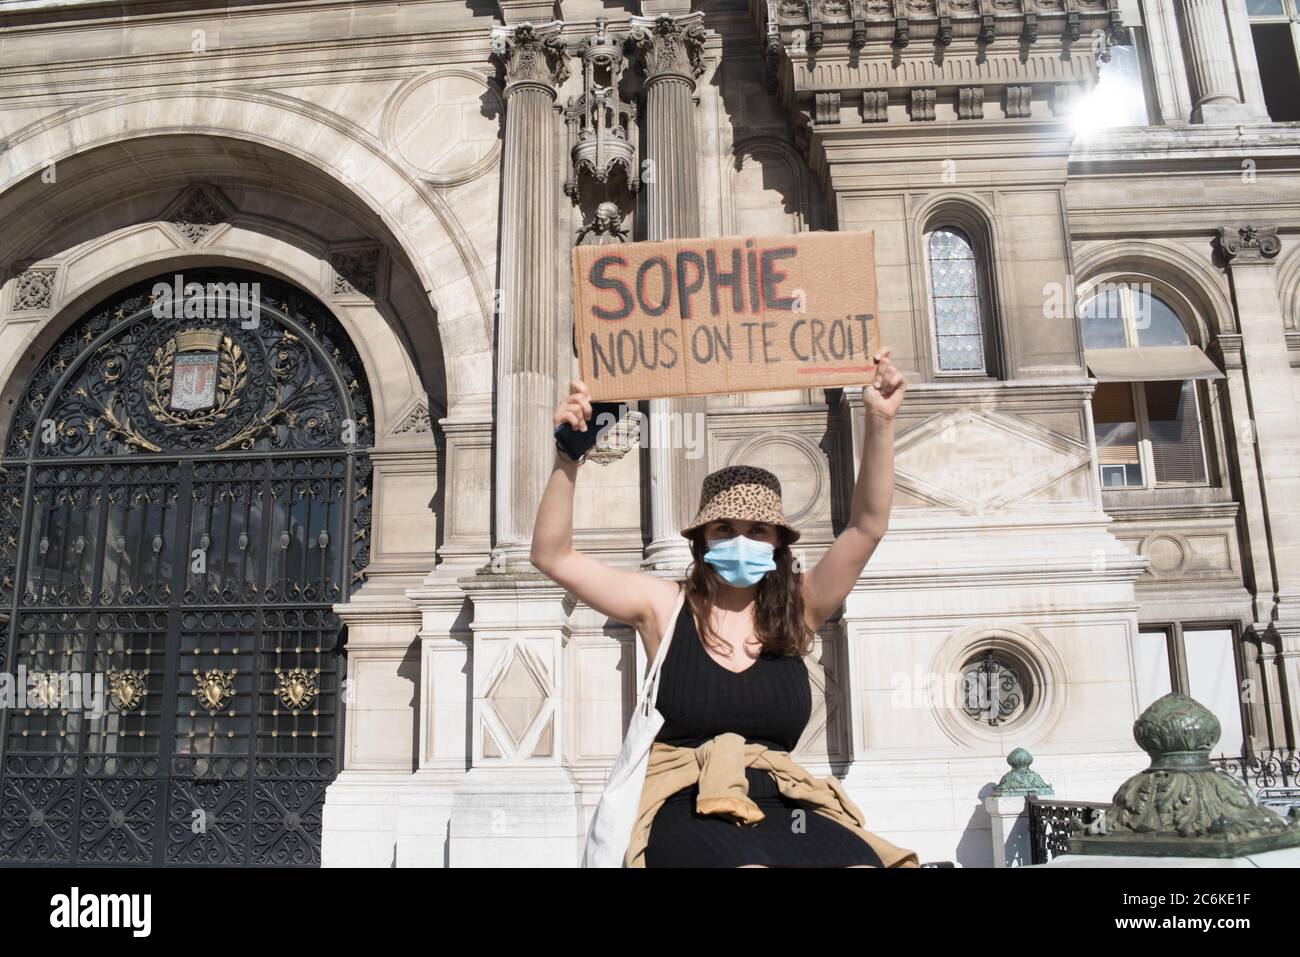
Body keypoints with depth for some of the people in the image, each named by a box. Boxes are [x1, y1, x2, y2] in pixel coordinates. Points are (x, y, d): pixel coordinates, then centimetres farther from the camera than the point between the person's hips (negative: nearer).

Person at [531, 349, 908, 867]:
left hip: (779, 810, 3)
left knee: (861, 861, -27)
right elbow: (553, 556, 0)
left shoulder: (795, 610, 9)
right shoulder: (665, 607, 4)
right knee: (749, 862, -36)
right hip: (687, 809, -3)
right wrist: (569, 456, -11)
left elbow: (866, 527, 1)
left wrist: (880, 423, -9)